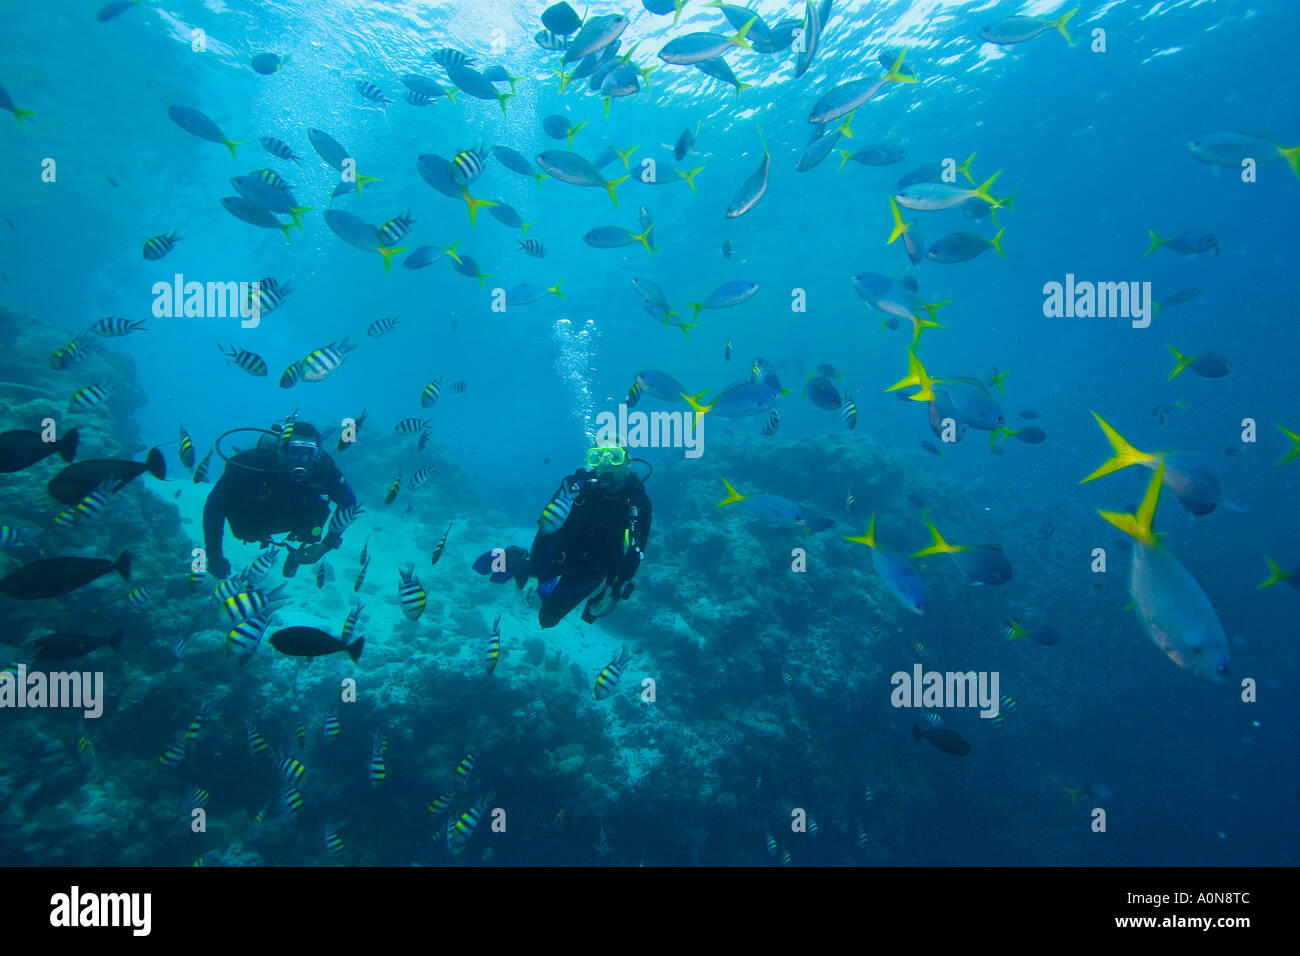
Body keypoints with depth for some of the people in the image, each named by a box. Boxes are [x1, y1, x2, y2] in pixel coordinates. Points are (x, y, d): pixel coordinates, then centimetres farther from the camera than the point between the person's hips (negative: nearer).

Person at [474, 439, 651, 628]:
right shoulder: (579, 484, -26)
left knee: (548, 619, 16)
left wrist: (615, 593, -9)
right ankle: (509, 559, 23)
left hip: (590, 573, 2)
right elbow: (546, 527, -19)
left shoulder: (638, 503, -22)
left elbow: (635, 553, -10)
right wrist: (533, 574, -20)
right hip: (559, 554, -1)